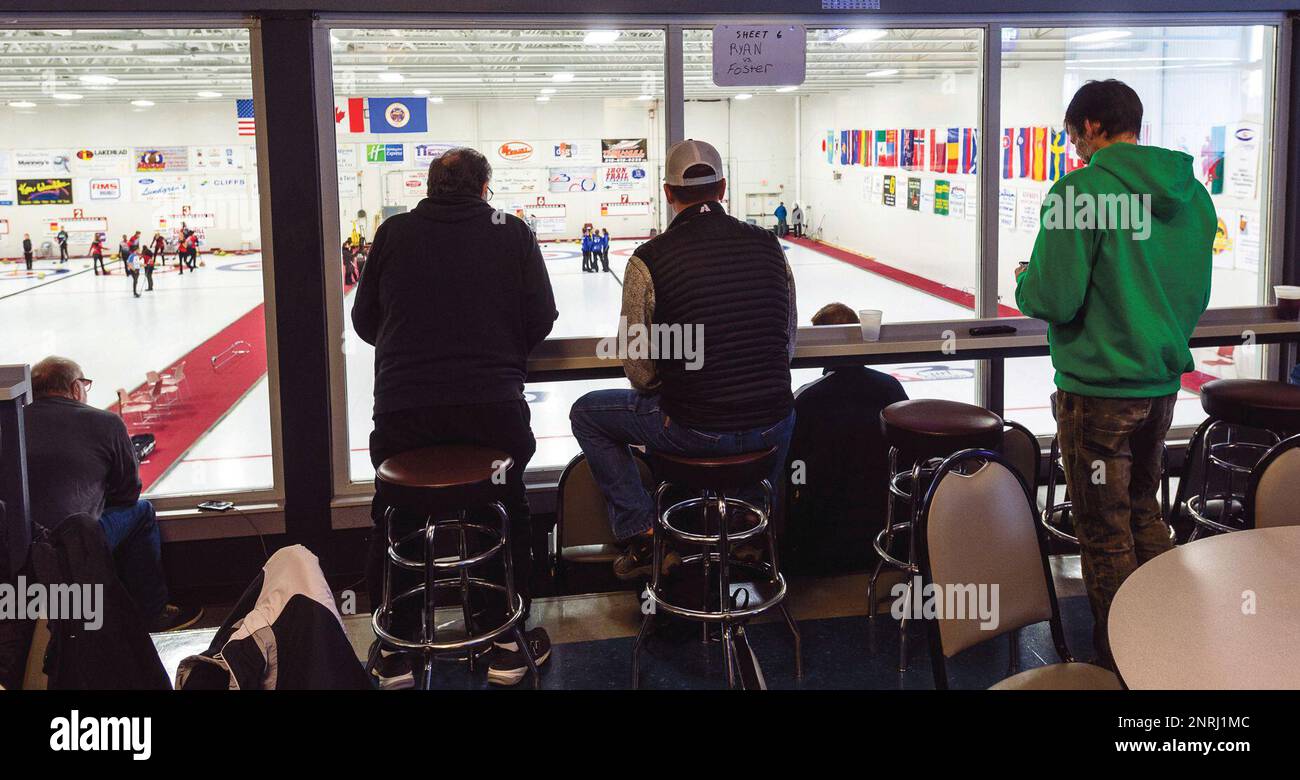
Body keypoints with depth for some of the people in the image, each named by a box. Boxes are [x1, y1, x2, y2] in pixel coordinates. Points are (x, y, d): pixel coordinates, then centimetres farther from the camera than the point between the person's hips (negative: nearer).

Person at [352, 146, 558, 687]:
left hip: (402, 410, 0)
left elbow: (364, 321, 10)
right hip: (494, 408, 0)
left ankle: (394, 652, 27)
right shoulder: (513, 233, 2)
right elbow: (541, 319, 1)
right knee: (509, 514, 23)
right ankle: (508, 644, 26)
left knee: (393, 519, 23)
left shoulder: (394, 232, 4)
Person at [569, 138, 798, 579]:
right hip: (771, 428, 4)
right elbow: (788, 345, 9)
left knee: (587, 414, 20)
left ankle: (642, 537, 18)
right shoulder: (767, 245, 1)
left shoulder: (649, 259, -11)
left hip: (693, 431, -4)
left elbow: (639, 369, -6)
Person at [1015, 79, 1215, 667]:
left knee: (1105, 534, 5)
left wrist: (1026, 281, 2)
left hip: (1098, 389, -7)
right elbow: (1197, 295, 13)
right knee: (1144, 514, 22)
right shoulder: (1191, 194, 6)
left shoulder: (1081, 191, -17)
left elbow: (1054, 299, -19)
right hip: (1162, 383, 7)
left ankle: (1118, 663, 17)